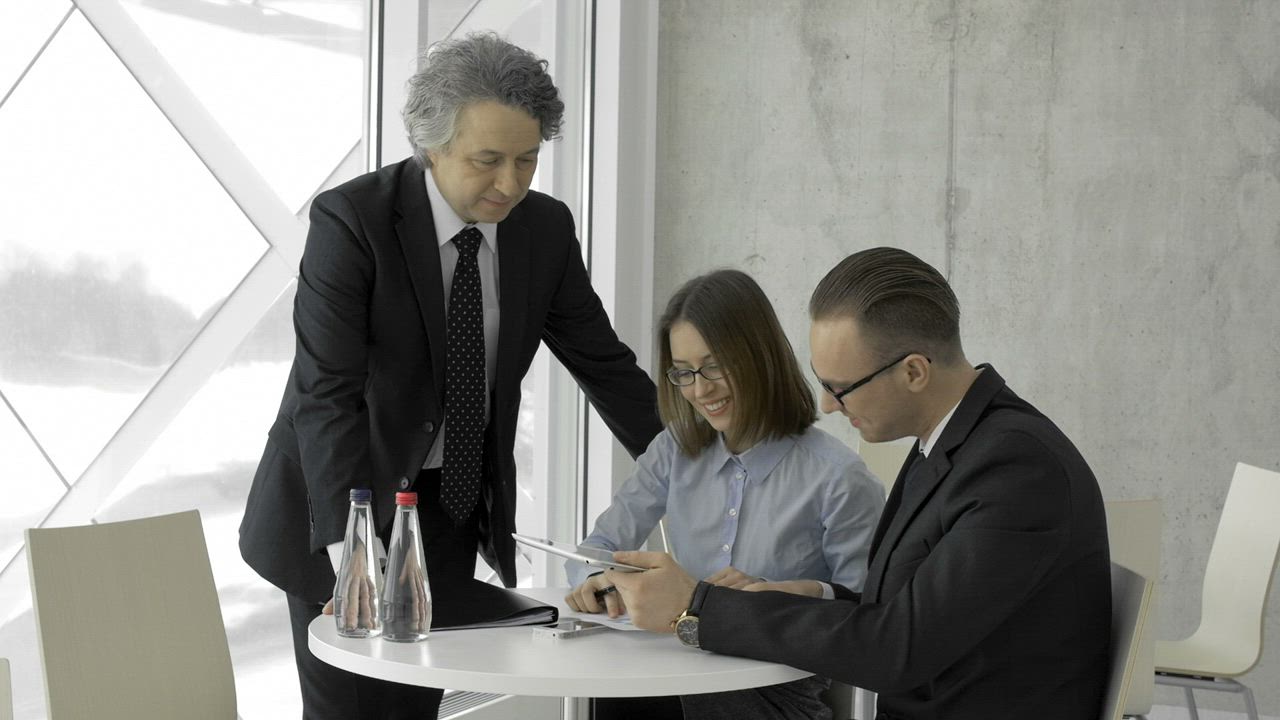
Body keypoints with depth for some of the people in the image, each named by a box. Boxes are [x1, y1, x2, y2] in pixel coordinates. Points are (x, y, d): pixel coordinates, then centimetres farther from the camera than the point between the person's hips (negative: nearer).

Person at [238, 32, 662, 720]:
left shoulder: (546, 228, -5)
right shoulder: (351, 220, -20)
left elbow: (603, 362, 4)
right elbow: (327, 393, -26)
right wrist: (348, 547, -35)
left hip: (454, 507, 4)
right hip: (346, 500, -4)